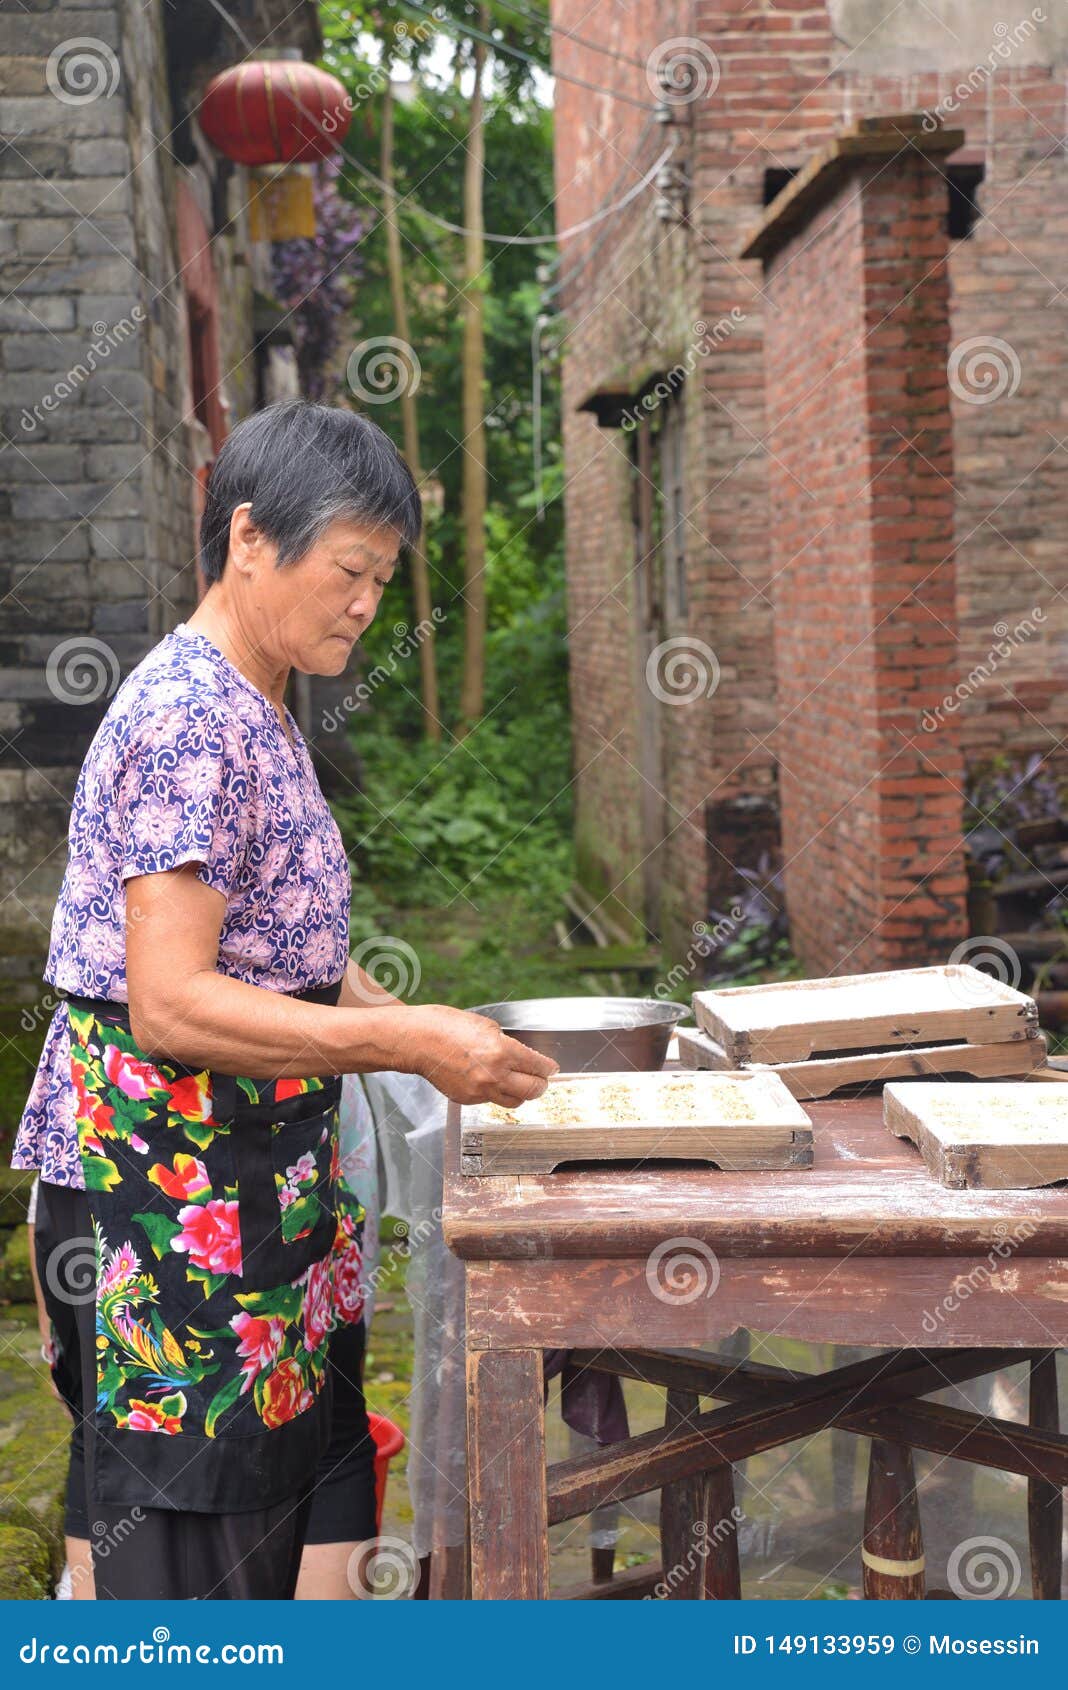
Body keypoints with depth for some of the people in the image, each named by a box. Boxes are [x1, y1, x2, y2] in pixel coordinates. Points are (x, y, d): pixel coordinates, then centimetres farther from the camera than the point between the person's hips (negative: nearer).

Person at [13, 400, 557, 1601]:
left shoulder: (255, 716, 12)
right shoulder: (187, 719, -19)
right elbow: (171, 1003, -26)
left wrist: (423, 1029, 7)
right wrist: (404, 1041, -26)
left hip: (248, 1178, 10)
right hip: (168, 1186, -10)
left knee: (264, 1488, 17)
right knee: (189, 1528, 0)